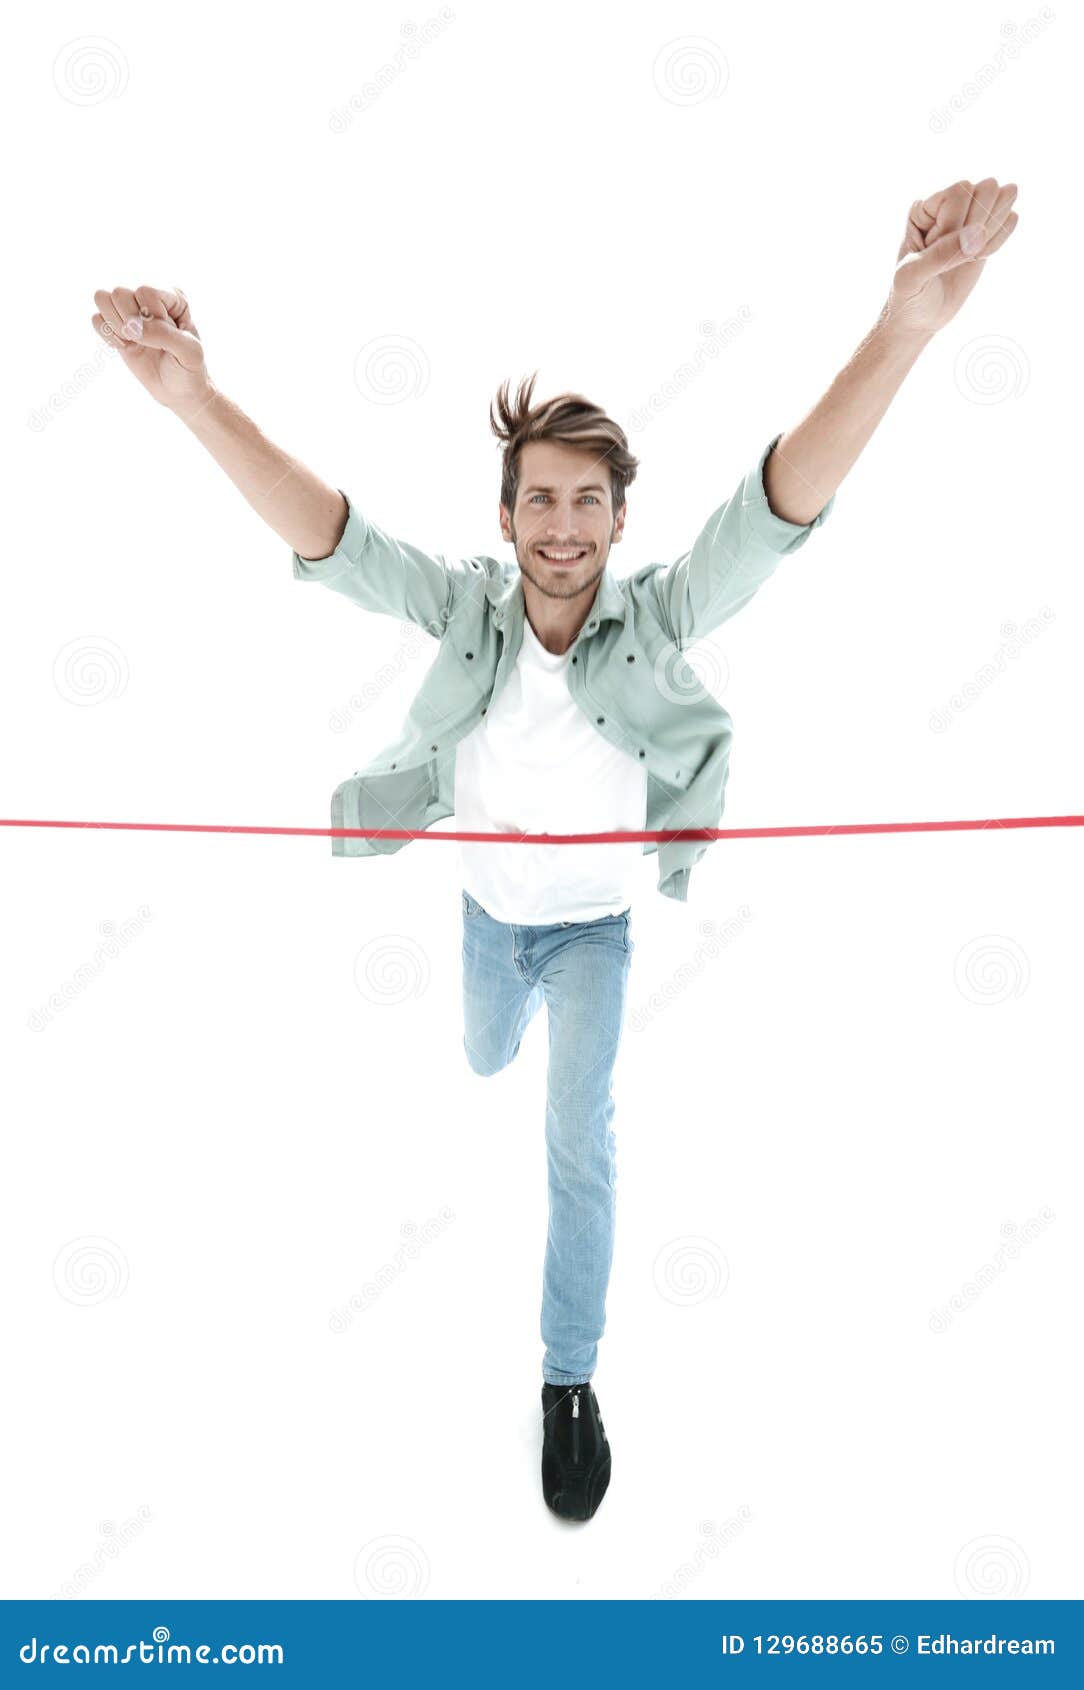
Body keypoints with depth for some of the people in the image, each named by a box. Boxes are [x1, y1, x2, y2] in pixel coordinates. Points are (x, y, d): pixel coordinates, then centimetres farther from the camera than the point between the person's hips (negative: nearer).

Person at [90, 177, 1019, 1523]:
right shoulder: (463, 605, -25)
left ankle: (570, 1381, 14)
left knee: (580, 1139, -4)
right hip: (487, 908, 3)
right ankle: (523, 1007, 72)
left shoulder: (657, 616, -29)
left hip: (597, 920, -3)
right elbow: (322, 530, -36)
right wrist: (194, 399, -53)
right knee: (484, 1063, 32)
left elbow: (784, 502, -42)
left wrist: (903, 328, -57)